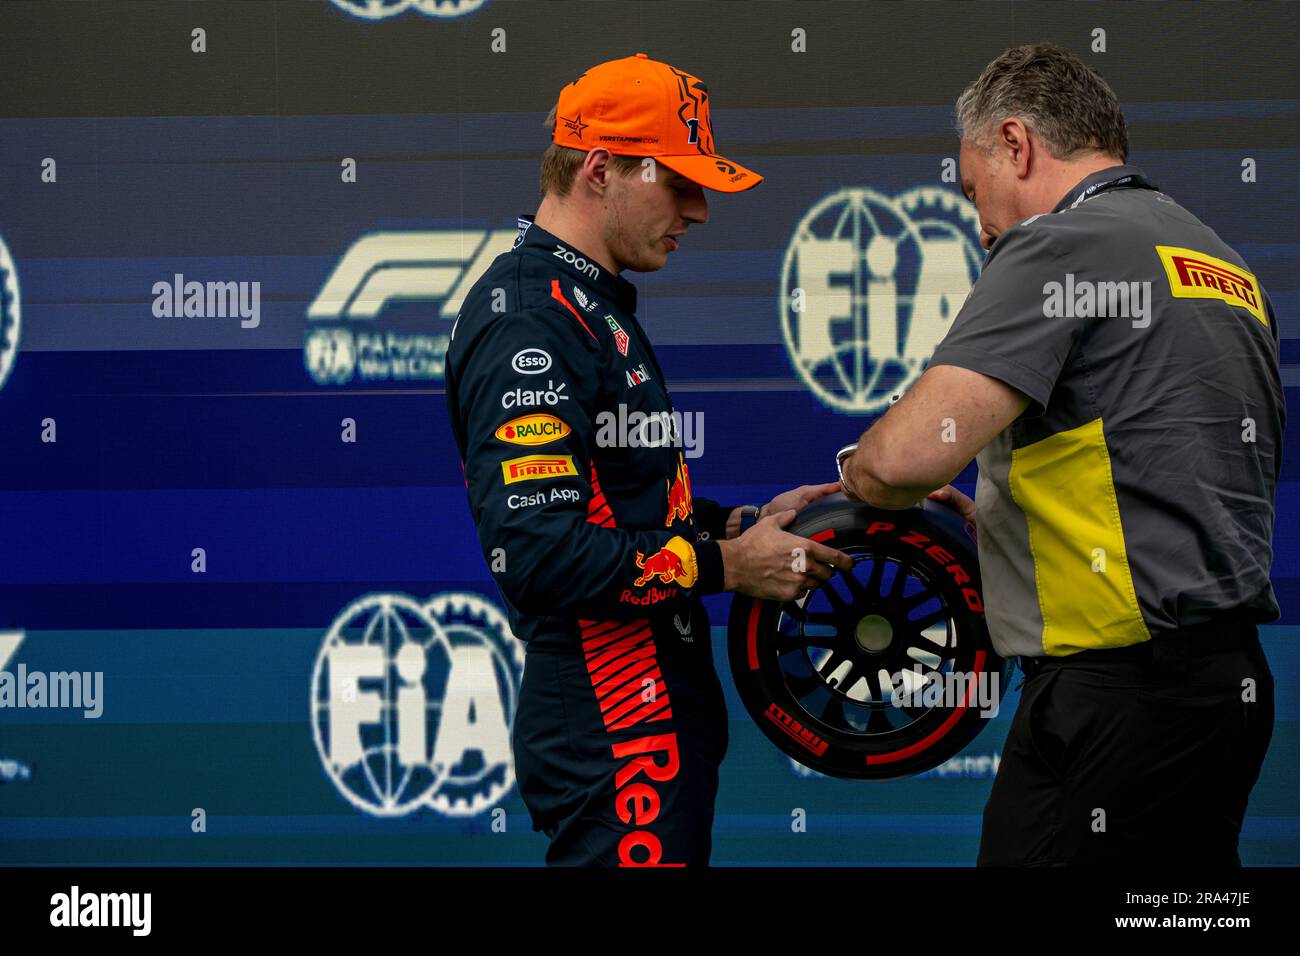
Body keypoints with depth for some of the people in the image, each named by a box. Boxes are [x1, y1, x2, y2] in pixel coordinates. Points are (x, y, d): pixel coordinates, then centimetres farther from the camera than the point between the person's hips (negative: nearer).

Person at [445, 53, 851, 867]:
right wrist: (725, 565, -18)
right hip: (612, 731, -10)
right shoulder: (528, 324, -17)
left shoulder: (597, 305, 18)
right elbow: (538, 550, -25)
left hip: (661, 716, 10)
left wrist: (744, 523, 11)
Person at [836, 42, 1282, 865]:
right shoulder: (1226, 264, 19)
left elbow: (909, 453, -20)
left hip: (1121, 695, -9)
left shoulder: (1061, 244, -9)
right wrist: (995, 517, 24)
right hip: (1232, 681, 9)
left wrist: (862, 477, 3)